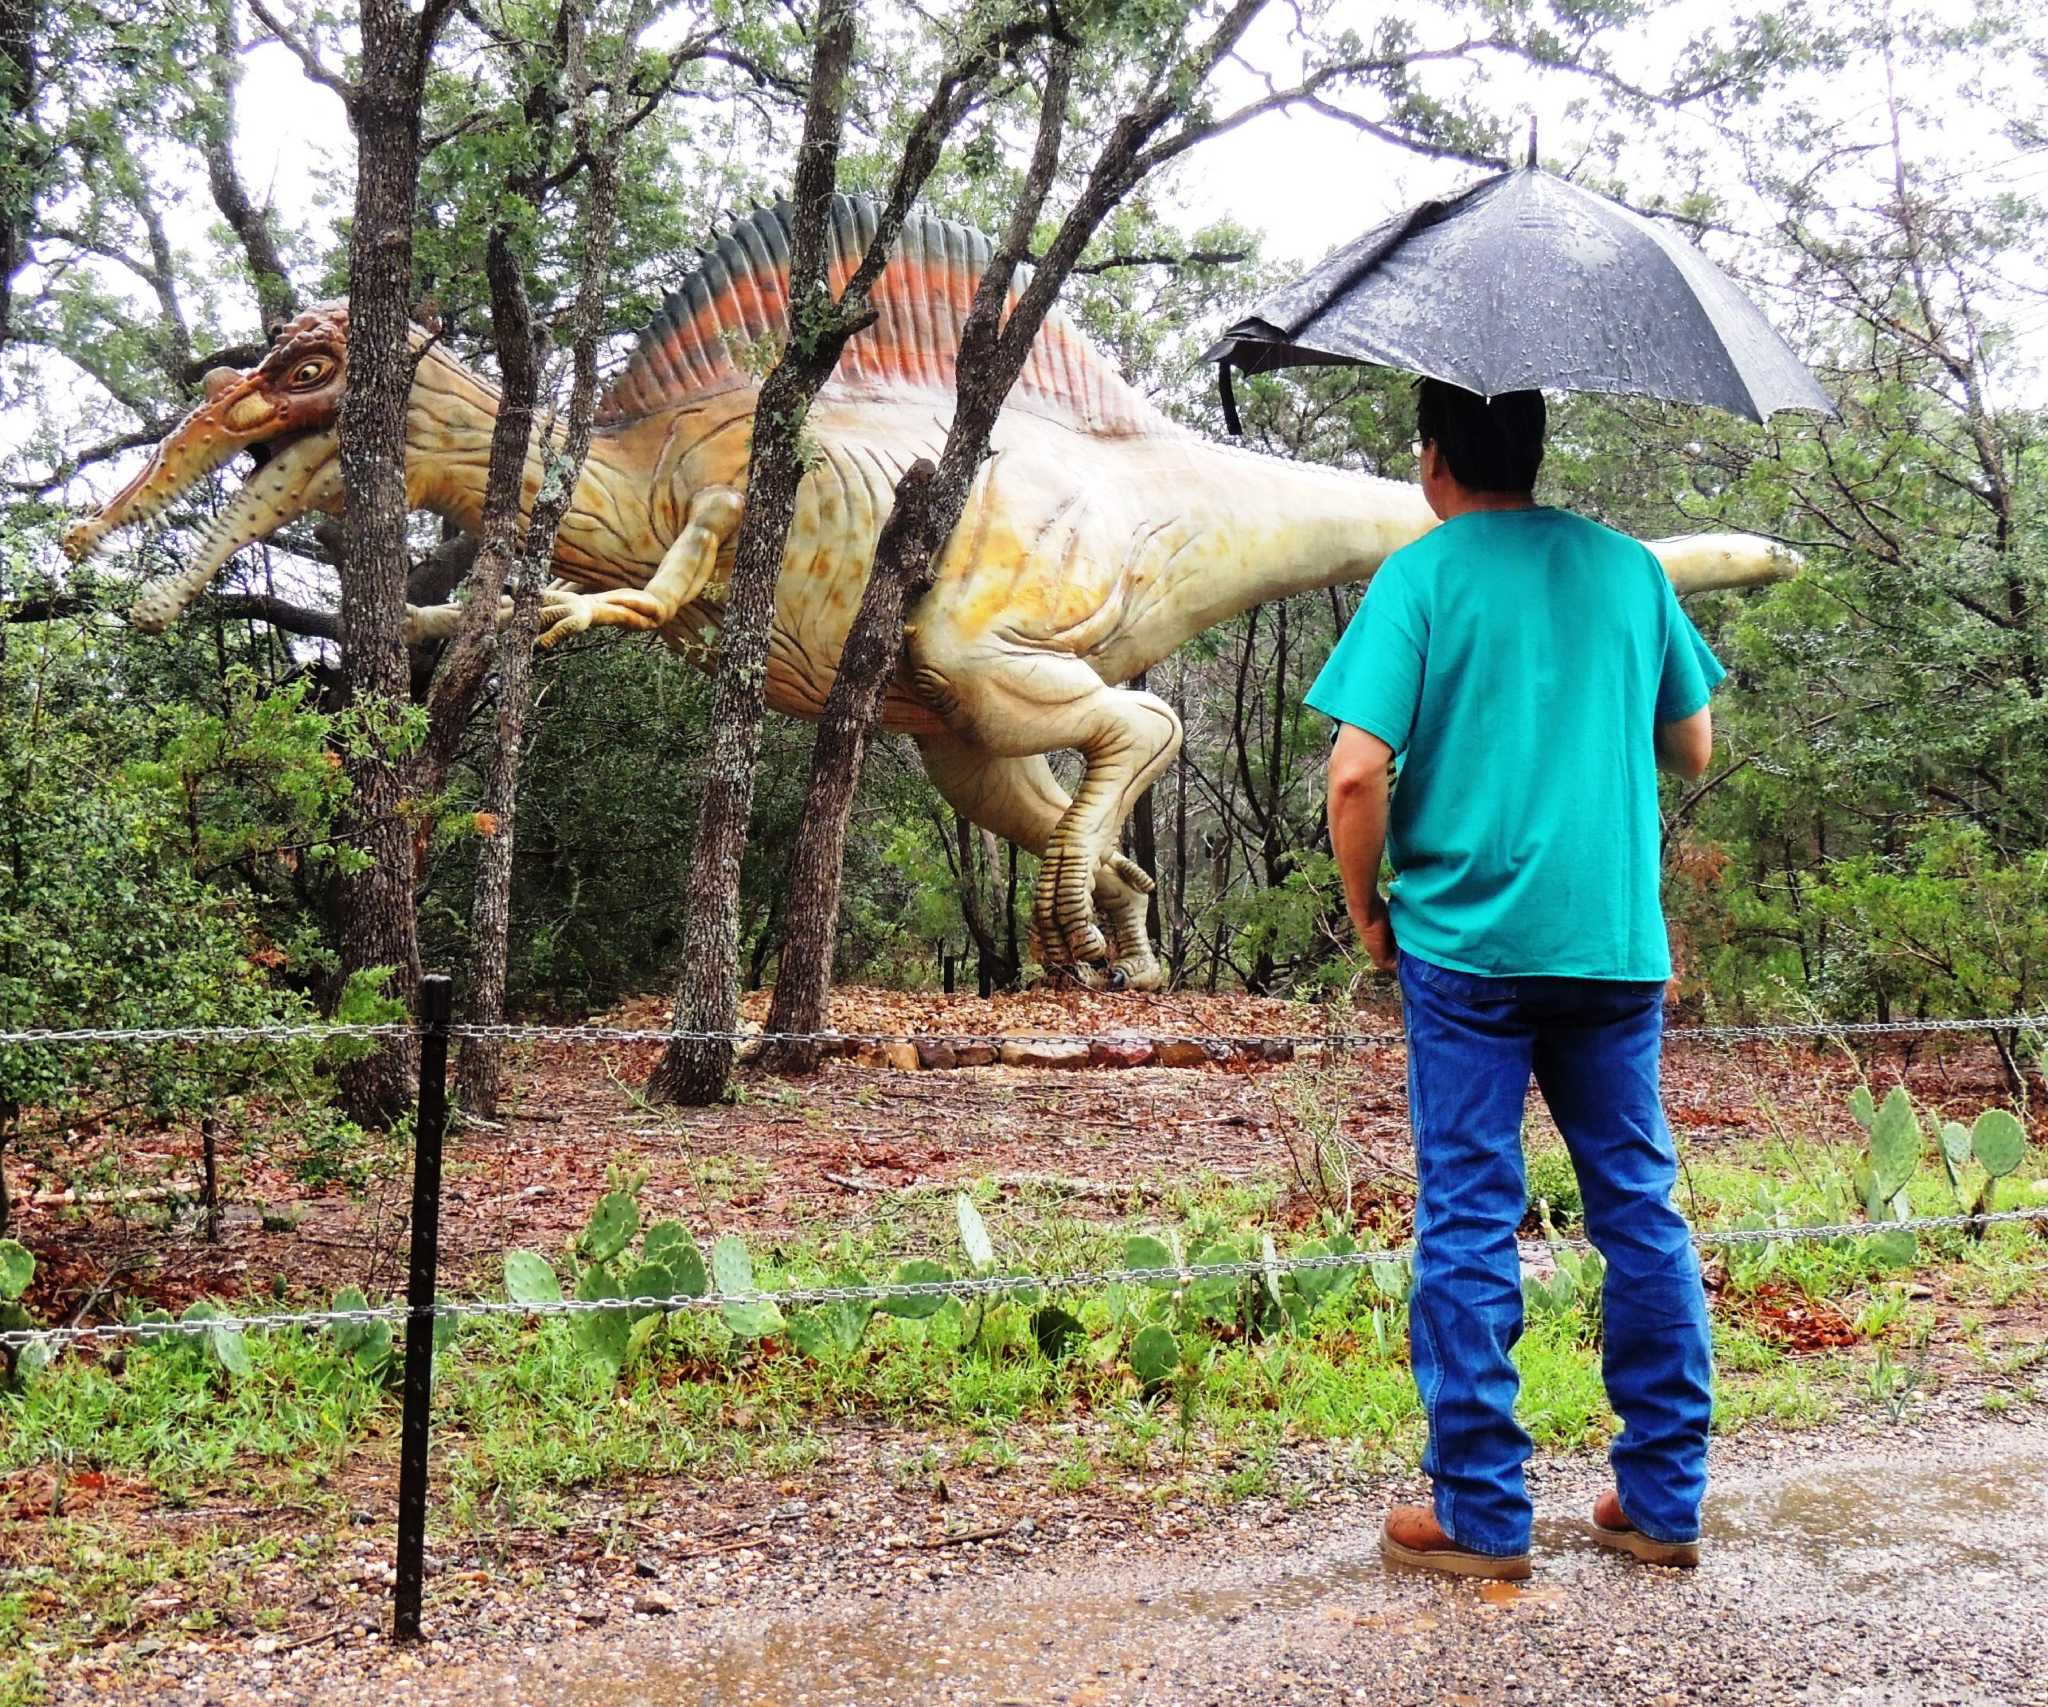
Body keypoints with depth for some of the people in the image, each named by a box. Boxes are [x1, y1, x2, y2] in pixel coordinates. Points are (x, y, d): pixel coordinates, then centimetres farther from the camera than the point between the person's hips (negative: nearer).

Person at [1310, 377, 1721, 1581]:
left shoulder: (1421, 576, -5)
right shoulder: (1631, 567, 8)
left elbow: (1359, 774, -14)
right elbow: (1693, 750, 15)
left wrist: (1368, 908, 0)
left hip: (1466, 939, -4)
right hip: (1619, 941, 4)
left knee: (1470, 1224, 3)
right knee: (1642, 1207, 12)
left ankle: (1482, 1518, 9)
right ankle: (1666, 1501, 20)